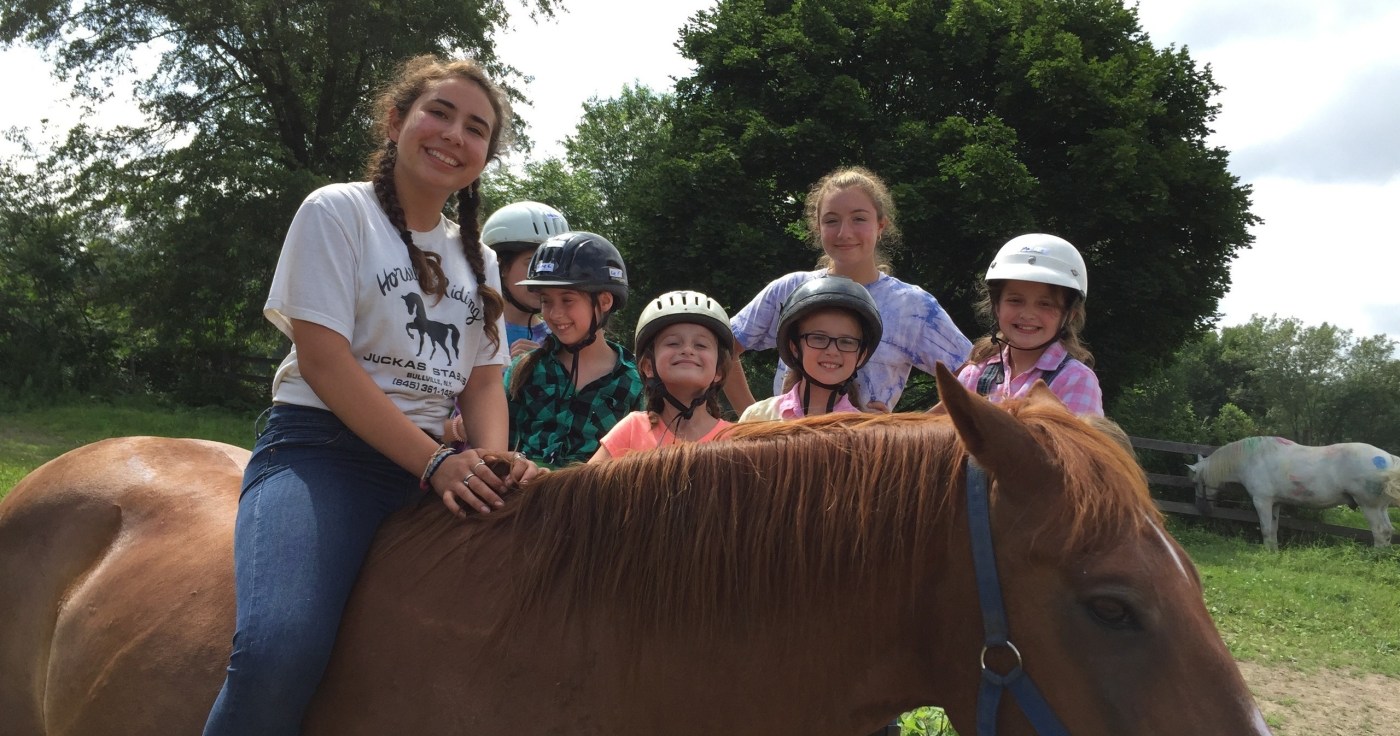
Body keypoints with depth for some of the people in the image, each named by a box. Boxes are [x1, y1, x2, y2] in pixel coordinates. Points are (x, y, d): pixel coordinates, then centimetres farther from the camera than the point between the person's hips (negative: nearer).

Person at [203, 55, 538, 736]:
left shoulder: (478, 260, 17)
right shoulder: (337, 211, 0)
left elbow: (483, 377, 13)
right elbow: (323, 359, -10)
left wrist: (491, 461, -10)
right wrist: (433, 463, -18)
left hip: (437, 461, 6)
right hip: (320, 448, -6)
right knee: (281, 650, -32)